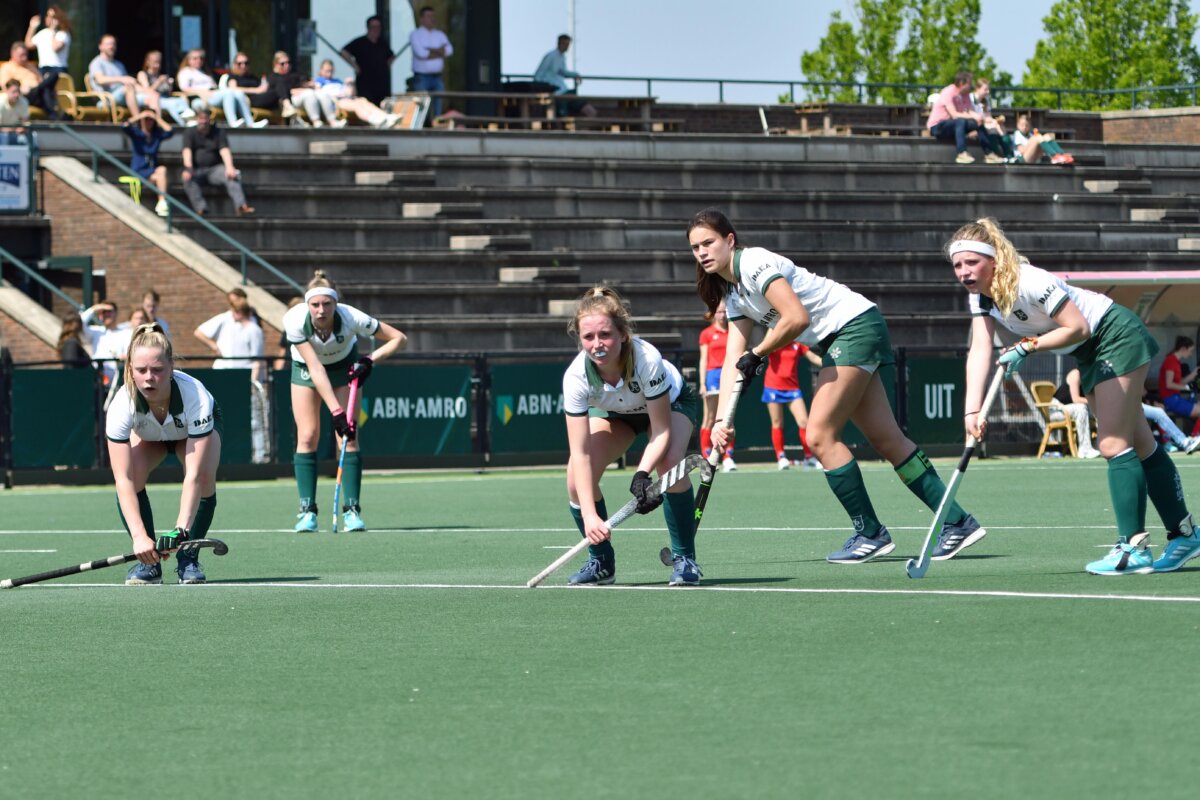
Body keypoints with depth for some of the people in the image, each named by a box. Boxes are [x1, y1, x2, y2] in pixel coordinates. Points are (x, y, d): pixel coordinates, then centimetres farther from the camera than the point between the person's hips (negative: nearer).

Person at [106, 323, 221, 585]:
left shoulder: (195, 396, -43)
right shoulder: (122, 405, -39)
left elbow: (193, 476, -46)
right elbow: (123, 479, -41)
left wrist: (181, 530, -57)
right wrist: (139, 536, -51)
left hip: (196, 427, -1)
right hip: (146, 433, 1)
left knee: (205, 477, -30)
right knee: (133, 475, -28)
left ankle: (188, 558, -9)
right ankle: (148, 563, -12)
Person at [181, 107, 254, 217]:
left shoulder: (218, 133, 7)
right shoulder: (190, 133, 5)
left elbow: (224, 150, -8)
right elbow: (187, 151, -9)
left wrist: (229, 167, -26)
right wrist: (188, 168, -28)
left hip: (214, 170, 1)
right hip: (197, 170, -1)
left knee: (232, 175, -29)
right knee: (187, 178, -35)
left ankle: (241, 206, -42)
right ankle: (201, 209, -42)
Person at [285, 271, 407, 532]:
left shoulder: (351, 318, -35)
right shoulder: (294, 321, -35)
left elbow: (399, 339, -22)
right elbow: (315, 368, -34)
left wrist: (370, 360, -33)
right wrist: (336, 412, -39)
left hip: (345, 364, 0)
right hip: (305, 366, 0)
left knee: (349, 437, -10)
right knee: (307, 436, -9)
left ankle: (352, 510, -7)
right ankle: (307, 511, -6)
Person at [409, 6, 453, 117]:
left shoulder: (440, 35, 14)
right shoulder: (415, 34, 0)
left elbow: (449, 50, -2)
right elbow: (421, 53, -15)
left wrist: (430, 50, -11)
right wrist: (439, 53, -4)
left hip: (437, 77, 5)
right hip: (421, 77, -5)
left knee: (438, 107, 4)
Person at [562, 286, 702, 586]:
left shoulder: (647, 360, -40)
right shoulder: (576, 376, -34)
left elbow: (661, 431, -31)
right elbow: (581, 453, -33)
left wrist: (642, 474, -48)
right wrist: (589, 515, -43)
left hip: (671, 402, -3)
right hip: (614, 412, 3)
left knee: (669, 463, -32)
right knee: (577, 478, -19)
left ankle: (684, 558, -14)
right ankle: (601, 562, 4)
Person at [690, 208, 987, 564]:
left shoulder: (754, 264, -16)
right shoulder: (733, 294, 13)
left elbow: (797, 318, -26)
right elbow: (733, 361, 8)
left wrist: (756, 354, -13)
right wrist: (721, 420, -3)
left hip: (857, 323, -10)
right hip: (838, 341, 10)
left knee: (820, 436, -13)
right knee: (887, 439, 7)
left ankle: (870, 534, -6)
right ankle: (957, 523, 9)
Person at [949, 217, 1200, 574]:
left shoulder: (1029, 283, -30)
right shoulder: (981, 296, -6)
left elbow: (1078, 328, -27)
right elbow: (979, 351, -15)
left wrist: (1027, 347, -27)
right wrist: (972, 411, -26)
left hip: (1119, 335, -9)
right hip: (1091, 354, 9)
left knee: (1114, 444, -13)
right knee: (1140, 445, 12)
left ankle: (1133, 548, -12)